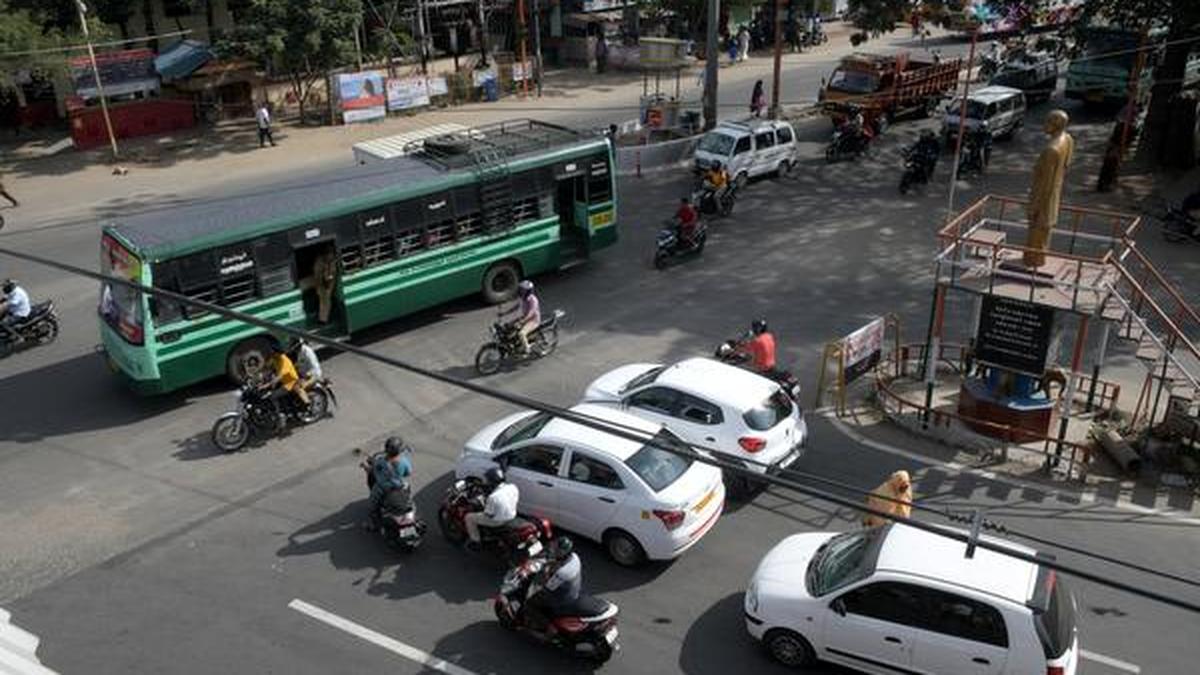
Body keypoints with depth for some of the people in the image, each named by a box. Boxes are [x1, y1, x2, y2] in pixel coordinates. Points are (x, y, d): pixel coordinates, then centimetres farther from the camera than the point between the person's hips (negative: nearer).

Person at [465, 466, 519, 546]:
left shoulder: (494, 497, -34)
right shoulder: (513, 487, -14)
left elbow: (488, 514, -22)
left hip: (497, 521, -7)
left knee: (469, 517, 11)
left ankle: (475, 541, 25)